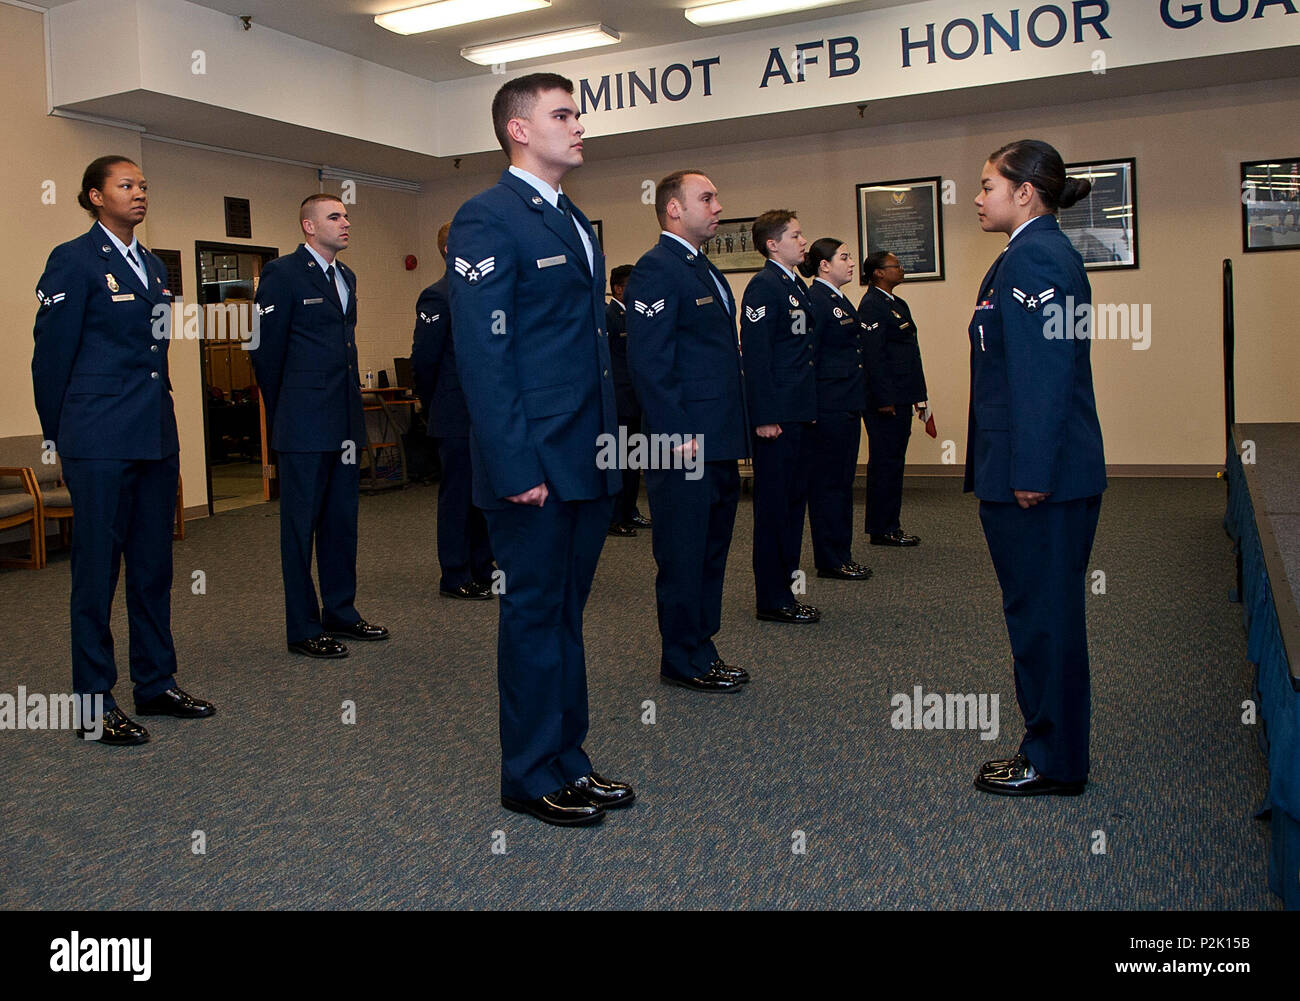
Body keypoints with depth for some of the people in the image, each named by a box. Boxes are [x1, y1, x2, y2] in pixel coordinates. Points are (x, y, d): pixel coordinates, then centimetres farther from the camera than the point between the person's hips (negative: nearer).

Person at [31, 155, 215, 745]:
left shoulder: (153, 266, 15)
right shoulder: (74, 260, -6)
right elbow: (51, 355, -6)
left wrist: (157, 410, 19)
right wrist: (60, 440, -1)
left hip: (156, 436, 7)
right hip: (102, 442, -7)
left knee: (153, 565, 12)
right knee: (97, 569, 0)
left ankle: (156, 685, 24)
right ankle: (93, 707, 10)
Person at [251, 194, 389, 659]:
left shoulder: (346, 276, 16)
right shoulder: (282, 273, -8)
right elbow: (267, 352, -6)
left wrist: (352, 406, 15)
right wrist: (283, 417, 0)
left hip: (345, 422, 8)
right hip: (305, 425, -8)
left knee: (342, 520, 14)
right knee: (301, 524, 1)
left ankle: (340, 613, 25)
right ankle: (303, 629, 9)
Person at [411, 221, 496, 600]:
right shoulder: (438, 297, -11)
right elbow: (423, 358, -12)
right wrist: (435, 407, -2)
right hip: (458, 418, -8)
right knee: (458, 495, 0)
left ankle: (481, 569, 25)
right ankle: (455, 578, 10)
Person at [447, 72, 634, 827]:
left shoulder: (576, 222, 18)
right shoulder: (488, 220, -9)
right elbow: (484, 355, -16)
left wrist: (610, 443, 14)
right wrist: (516, 467, -21)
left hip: (589, 460, 8)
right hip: (535, 464, -8)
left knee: (568, 614, 15)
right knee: (534, 616, 3)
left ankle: (568, 758, 28)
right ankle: (531, 777, 17)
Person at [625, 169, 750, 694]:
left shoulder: (707, 271, 19)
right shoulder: (656, 269, -12)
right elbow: (649, 361, -19)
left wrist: (737, 430, 18)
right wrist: (678, 434, -22)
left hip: (719, 443, 10)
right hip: (685, 443, -10)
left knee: (711, 551, 16)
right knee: (683, 556, 1)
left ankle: (700, 647, 28)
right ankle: (684, 662, 13)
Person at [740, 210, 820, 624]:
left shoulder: (797, 286, 17)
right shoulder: (764, 286, -11)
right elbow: (755, 355, -17)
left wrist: (810, 407, 17)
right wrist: (765, 417, -21)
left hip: (798, 414, 10)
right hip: (777, 416, -10)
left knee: (793, 500, 13)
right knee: (774, 505, -3)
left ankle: (782, 589, 23)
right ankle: (773, 601, 5)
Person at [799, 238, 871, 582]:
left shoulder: (840, 300, 17)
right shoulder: (815, 300, -12)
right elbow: (807, 356, -17)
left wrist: (857, 402, 20)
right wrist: (811, 407, -19)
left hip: (847, 406, 10)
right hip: (827, 408, -10)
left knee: (843, 481, 13)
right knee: (828, 483, -2)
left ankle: (841, 556, 22)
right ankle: (830, 561, 6)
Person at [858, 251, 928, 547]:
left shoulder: (897, 304, 19)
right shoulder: (872, 305, -12)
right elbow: (873, 356, -18)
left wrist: (916, 396, 16)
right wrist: (884, 400, -21)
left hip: (899, 399, 10)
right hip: (885, 400, -10)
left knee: (893, 463, 13)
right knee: (885, 463, -5)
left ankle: (889, 526, 20)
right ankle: (882, 530, 2)